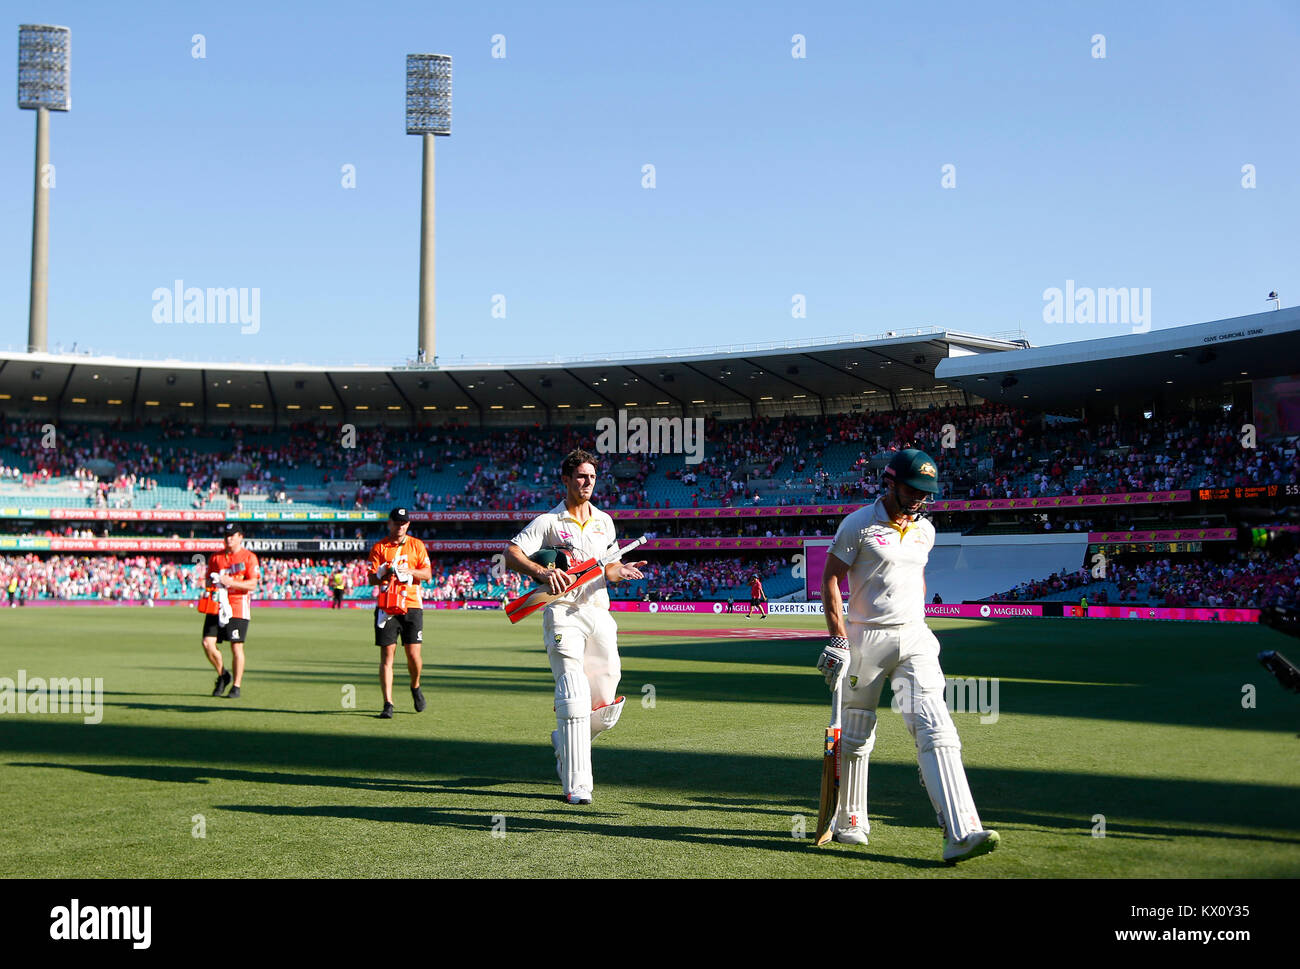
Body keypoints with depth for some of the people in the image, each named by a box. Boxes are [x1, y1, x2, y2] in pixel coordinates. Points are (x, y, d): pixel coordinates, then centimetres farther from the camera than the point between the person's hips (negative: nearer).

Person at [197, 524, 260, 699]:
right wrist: (211, 582, -6)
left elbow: (252, 585, -8)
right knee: (208, 643, -5)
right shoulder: (216, 557, 15)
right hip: (216, 606, 4)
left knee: (236, 647, -4)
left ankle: (236, 686, 6)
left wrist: (230, 582, -19)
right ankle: (223, 675, 17)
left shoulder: (249, 557, 0)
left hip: (238, 607, -4)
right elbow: (207, 581, 17)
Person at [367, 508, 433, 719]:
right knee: (387, 655, -4)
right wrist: (382, 573, -19)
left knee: (413, 654, -3)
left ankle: (415, 687, 27)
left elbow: (427, 574, 3)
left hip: (411, 606, 0)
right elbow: (372, 579, 1)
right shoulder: (379, 547, 7)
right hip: (386, 608, 0)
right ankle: (388, 704, -3)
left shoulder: (417, 545, 10)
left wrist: (409, 571, -15)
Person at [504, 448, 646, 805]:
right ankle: (576, 784, -12)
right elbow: (511, 554, -8)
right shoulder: (548, 521, 1)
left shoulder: (604, 521, 17)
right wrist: (543, 572, -24)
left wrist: (620, 570, 0)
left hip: (599, 612, 5)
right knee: (573, 695, -16)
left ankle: (565, 742, 35)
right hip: (563, 613, -5)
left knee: (607, 706, 4)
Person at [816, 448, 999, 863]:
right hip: (865, 639, -4)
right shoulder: (858, 525, -6)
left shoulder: (925, 530, 12)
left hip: (914, 639, 4)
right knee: (855, 735, 7)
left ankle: (961, 833, -21)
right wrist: (838, 638, -15)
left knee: (935, 729, -12)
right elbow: (830, 579, -7)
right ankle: (849, 823, 27)